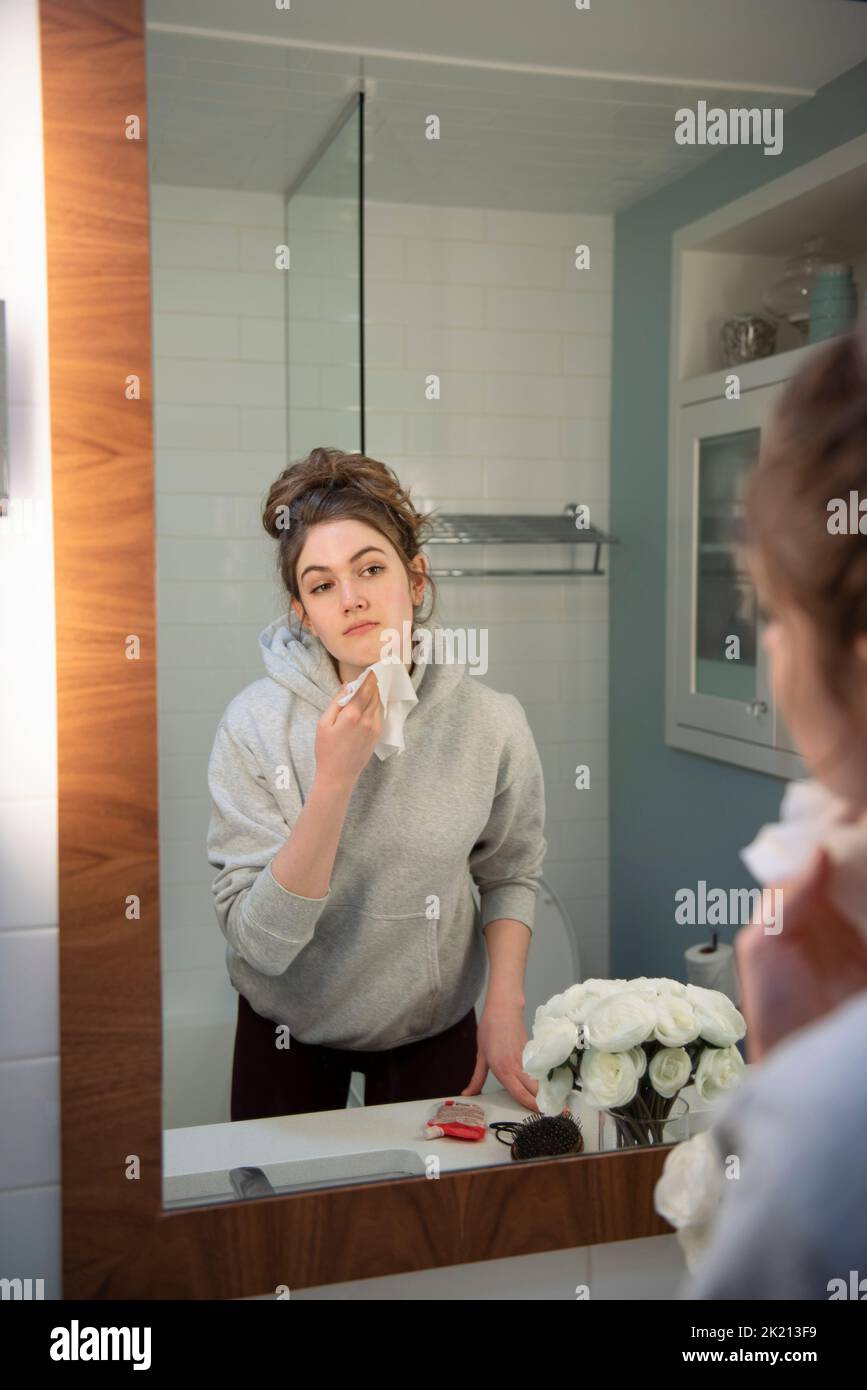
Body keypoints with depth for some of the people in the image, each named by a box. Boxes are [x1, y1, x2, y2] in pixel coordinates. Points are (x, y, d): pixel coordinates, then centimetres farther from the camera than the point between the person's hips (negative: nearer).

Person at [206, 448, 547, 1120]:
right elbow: (259, 942, -26)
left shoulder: (491, 723, -18)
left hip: (434, 1022, 1)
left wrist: (505, 1004, -11)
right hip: (289, 1022, 0)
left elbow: (510, 874, 1)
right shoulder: (255, 724, -22)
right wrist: (334, 781, -34)